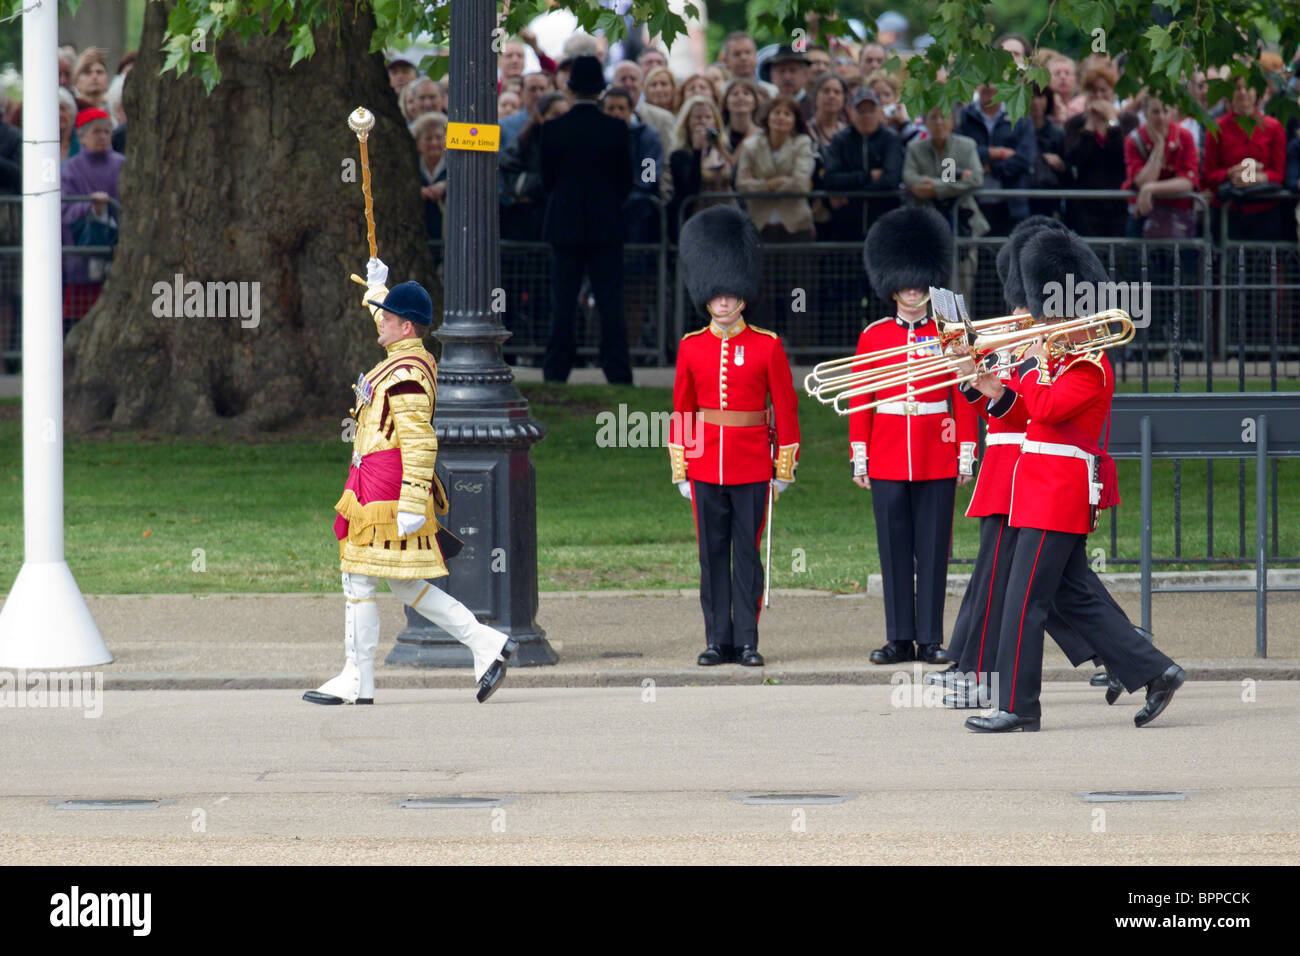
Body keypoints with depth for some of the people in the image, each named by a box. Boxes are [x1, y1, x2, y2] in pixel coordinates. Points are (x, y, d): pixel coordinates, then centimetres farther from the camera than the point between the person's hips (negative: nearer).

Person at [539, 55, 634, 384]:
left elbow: (547, 179, 3)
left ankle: (556, 373, 3)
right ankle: (618, 373, -1)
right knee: (610, 304, 2)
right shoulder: (616, 129, -6)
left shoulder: (552, 129, -4)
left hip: (564, 225, 1)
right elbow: (627, 179, 1)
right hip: (606, 225, -1)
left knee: (562, 305, 4)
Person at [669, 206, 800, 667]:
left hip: (752, 468, -2)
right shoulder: (692, 347, 5)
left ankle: (747, 642, 4)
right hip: (706, 467, 2)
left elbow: (785, 408, 1)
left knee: (747, 554, 1)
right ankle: (718, 640, 9)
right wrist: (680, 469, 6)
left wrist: (784, 468, -1)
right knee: (713, 555, 5)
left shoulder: (767, 346, -1)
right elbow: (681, 410, 9)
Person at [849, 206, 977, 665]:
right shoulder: (873, 336, 5)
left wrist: (966, 455, -1)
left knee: (933, 549, 0)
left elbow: (964, 399, 4)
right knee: (894, 549, 4)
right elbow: (859, 402, 6)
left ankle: (931, 639, 5)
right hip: (887, 456, 1)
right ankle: (899, 638, 9)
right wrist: (859, 458, 2)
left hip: (936, 458, -1)